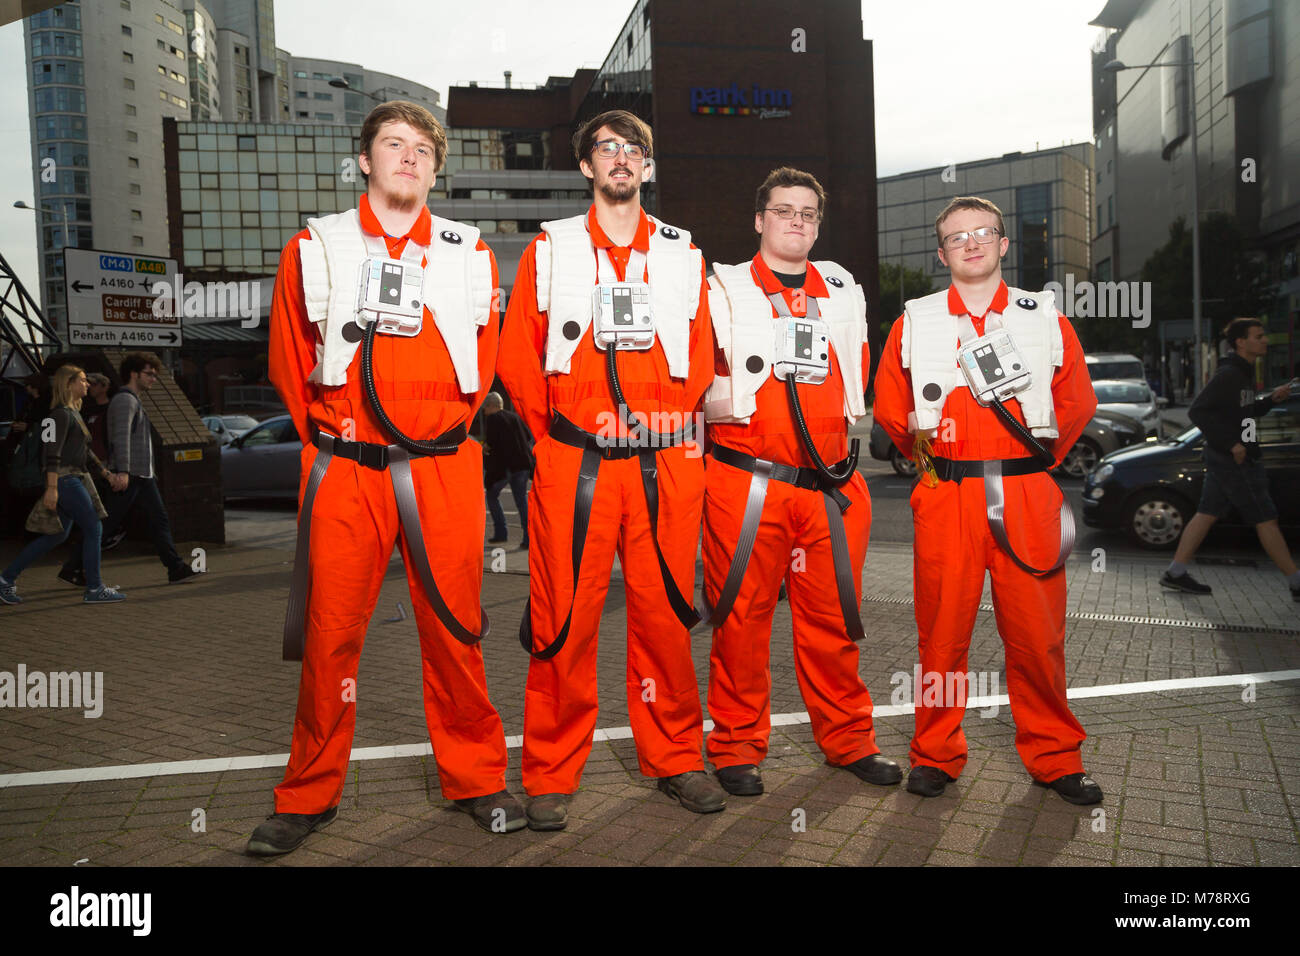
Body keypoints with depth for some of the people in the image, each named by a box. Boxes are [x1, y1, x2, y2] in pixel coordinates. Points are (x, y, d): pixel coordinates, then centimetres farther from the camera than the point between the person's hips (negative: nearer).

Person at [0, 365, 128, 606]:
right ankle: (94, 590, 3)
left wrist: (108, 475, 18)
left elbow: (86, 453, 23)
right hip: (64, 480, -10)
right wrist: (52, 487, -25)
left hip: (75, 480, 10)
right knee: (93, 529, -4)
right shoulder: (62, 414, -12)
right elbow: (52, 452, -20)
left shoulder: (74, 414, 18)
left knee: (58, 534, 13)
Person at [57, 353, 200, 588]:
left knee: (159, 520, 4)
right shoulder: (125, 400, -11)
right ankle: (72, 568, 8)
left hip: (143, 476, 10)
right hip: (128, 475, -10)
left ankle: (176, 569, 3)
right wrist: (123, 471, -29)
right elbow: (121, 437, -22)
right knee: (110, 525, -3)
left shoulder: (135, 401, 20)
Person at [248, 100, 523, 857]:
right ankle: (311, 795, 19)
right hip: (343, 470, 0)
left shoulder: (469, 254, 11)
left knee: (454, 626, 5)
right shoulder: (315, 247, 10)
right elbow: (290, 357, 12)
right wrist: (326, 432, 8)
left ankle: (476, 779, 20)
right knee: (331, 632, 3)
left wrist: (446, 425, 8)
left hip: (444, 468, 1)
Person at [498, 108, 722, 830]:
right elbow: (516, 354, 7)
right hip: (572, 463, -1)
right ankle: (552, 775, 13)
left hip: (666, 462, 2)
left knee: (663, 611, 6)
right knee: (565, 617, -1)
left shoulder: (682, 252, 14)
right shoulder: (550, 250, 9)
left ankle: (675, 757, 23)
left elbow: (700, 355, 16)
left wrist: (669, 422, 5)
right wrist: (554, 431, 3)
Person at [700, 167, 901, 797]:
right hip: (746, 480, -3)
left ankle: (847, 738, 24)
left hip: (832, 485, 4)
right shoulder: (722, 290, 5)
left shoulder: (843, 293, 17)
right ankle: (737, 745, 16)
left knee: (833, 616, 9)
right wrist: (729, 413, 0)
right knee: (741, 615, 1)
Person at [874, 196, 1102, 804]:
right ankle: (935, 755, 17)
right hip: (945, 497, 0)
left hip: (1027, 495, 1)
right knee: (942, 628, 2)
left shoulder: (1046, 318, 11)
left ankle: (1054, 757, 21)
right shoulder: (915, 322, 9)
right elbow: (889, 405, 14)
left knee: (1037, 631, 3)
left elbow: (1077, 401, 15)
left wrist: (1037, 464, 12)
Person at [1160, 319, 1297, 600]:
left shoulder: (1242, 373, 14)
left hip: (1224, 458, 10)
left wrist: (1271, 399, 8)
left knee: (1207, 514, 10)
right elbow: (1198, 411, -23)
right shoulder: (1229, 374, -17)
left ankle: (1176, 573, 12)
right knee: (1265, 519, -2)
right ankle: (1296, 583, 6)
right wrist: (1231, 443, -24)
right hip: (1233, 460, -10)